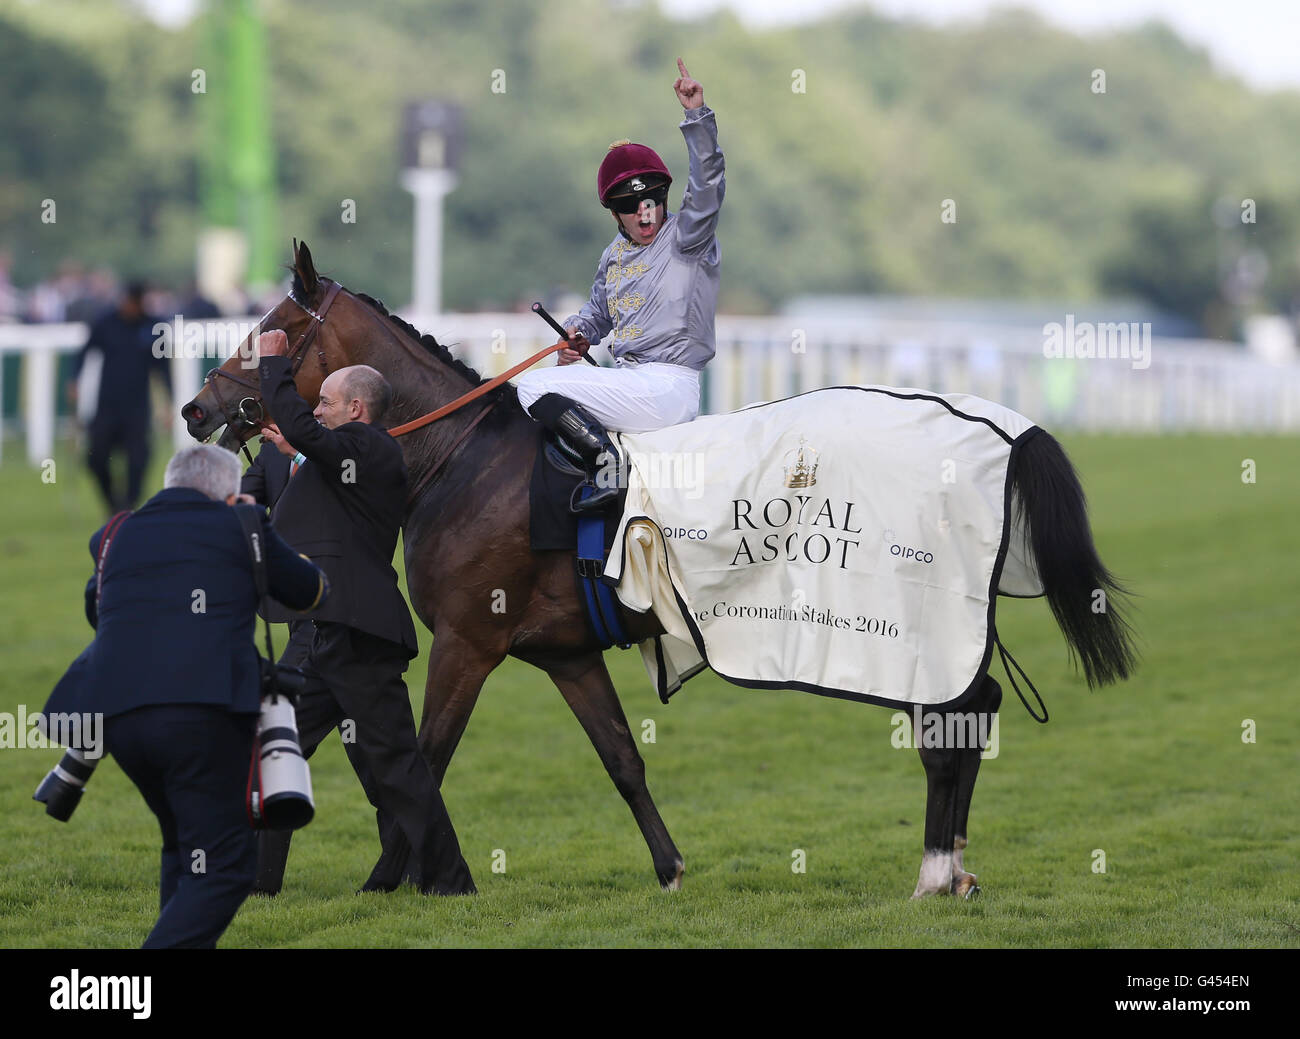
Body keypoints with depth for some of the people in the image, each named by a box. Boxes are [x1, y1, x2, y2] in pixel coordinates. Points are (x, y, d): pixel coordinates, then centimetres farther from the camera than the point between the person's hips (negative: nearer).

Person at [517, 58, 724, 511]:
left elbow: (707, 185, -21)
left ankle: (606, 464, -19)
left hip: (669, 389, -9)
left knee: (534, 387, -15)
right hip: (628, 380, 9)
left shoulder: (684, 237, -4)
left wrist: (696, 115, -29)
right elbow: (598, 311, 32)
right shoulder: (615, 256, 17)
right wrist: (578, 334, 10)